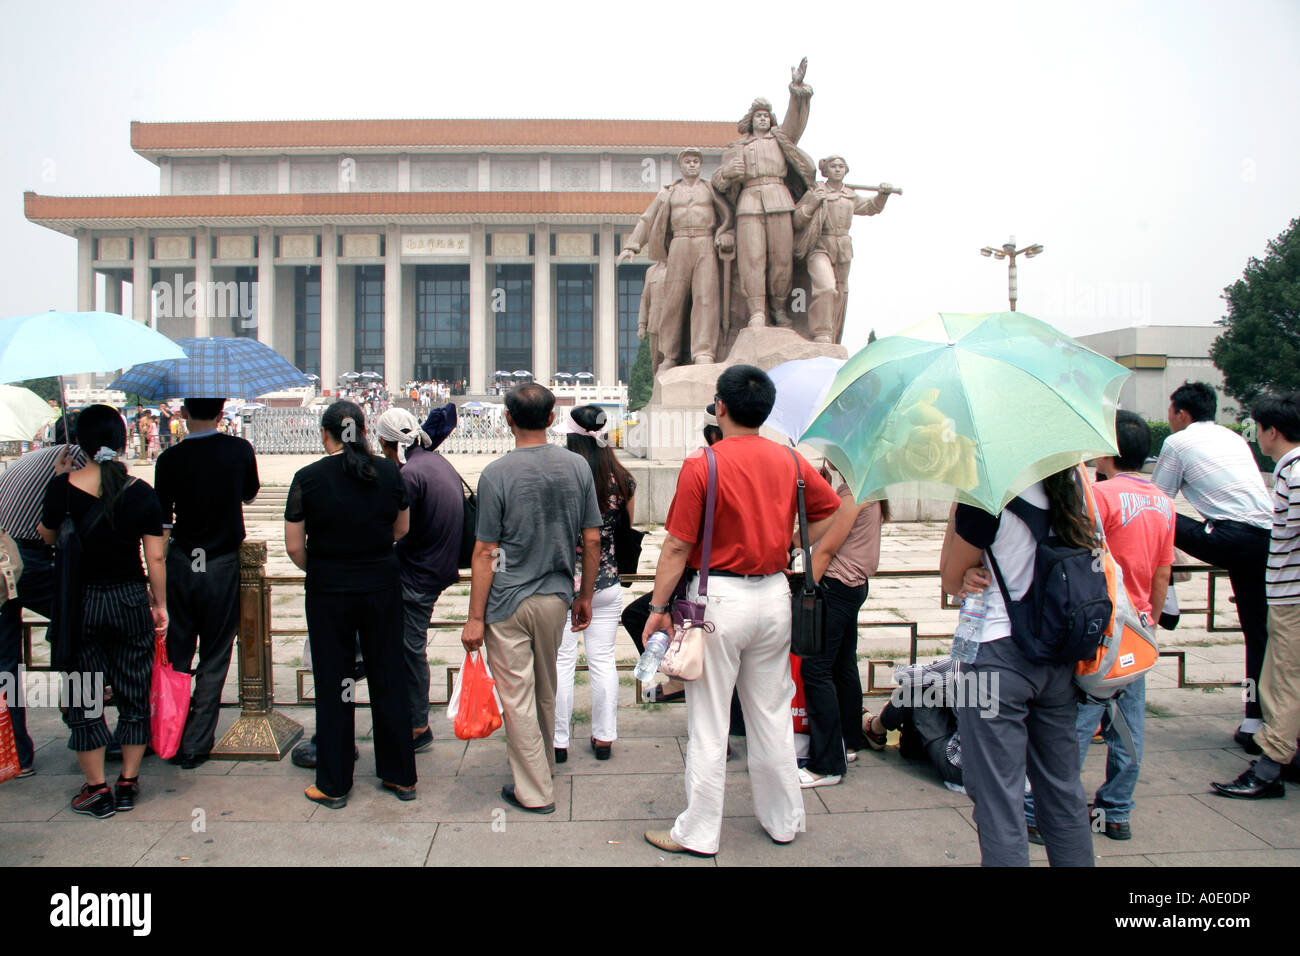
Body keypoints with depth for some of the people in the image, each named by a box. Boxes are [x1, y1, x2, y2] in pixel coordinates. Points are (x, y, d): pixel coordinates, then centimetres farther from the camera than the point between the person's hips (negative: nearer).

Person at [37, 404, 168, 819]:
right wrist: (160, 605, 5)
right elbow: (155, 557, -6)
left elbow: (47, 536, 8)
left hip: (80, 601, 0)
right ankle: (128, 784, 21)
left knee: (84, 697, 11)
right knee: (135, 692, 12)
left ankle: (97, 790, 18)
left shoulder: (62, 487, -10)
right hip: (130, 599, 1)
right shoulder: (142, 493, -9)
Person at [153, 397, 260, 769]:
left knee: (177, 654, 13)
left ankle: (172, 737, 21)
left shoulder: (170, 459, -7)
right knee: (214, 658, 8)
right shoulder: (240, 451, -7)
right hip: (223, 564, -1)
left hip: (180, 564, 1)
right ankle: (196, 745, 10)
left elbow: (161, 526, -4)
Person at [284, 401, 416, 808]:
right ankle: (401, 776, 23)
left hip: (329, 592, -2)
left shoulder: (308, 478, -11)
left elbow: (294, 547, -8)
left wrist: (319, 570, 10)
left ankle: (333, 785, 20)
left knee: (333, 686, 9)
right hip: (382, 587, 2)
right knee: (389, 680, 12)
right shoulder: (388, 472, -3)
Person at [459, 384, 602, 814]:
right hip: (556, 597, 5)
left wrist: (475, 617, -5)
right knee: (546, 695, 20)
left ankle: (534, 792, 15)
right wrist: (585, 596, 13)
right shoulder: (578, 467, -1)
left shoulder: (497, 474, -12)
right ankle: (543, 772, 36)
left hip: (508, 602, -4)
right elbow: (592, 540, 2)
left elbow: (485, 552, -11)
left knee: (518, 699, 6)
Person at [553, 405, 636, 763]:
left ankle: (558, 741, 16)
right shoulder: (622, 480, -3)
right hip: (607, 585, 3)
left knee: (561, 662, 7)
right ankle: (604, 737, 22)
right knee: (603, 661, 12)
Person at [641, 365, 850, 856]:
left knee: (708, 723, 5)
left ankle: (698, 833, 16)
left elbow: (677, 546, -13)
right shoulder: (790, 460, 2)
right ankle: (784, 820, 30)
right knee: (772, 714, 17)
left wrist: (658, 606, -6)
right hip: (774, 595, 5)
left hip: (719, 599, -5)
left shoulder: (702, 465, -14)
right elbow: (831, 511, 15)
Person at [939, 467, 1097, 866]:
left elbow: (951, 579, -3)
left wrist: (958, 503, -3)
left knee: (998, 798, 2)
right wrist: (978, 573, 2)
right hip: (1059, 654, 7)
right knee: (1063, 790, 19)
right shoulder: (1071, 491, 4)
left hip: (998, 653, -7)